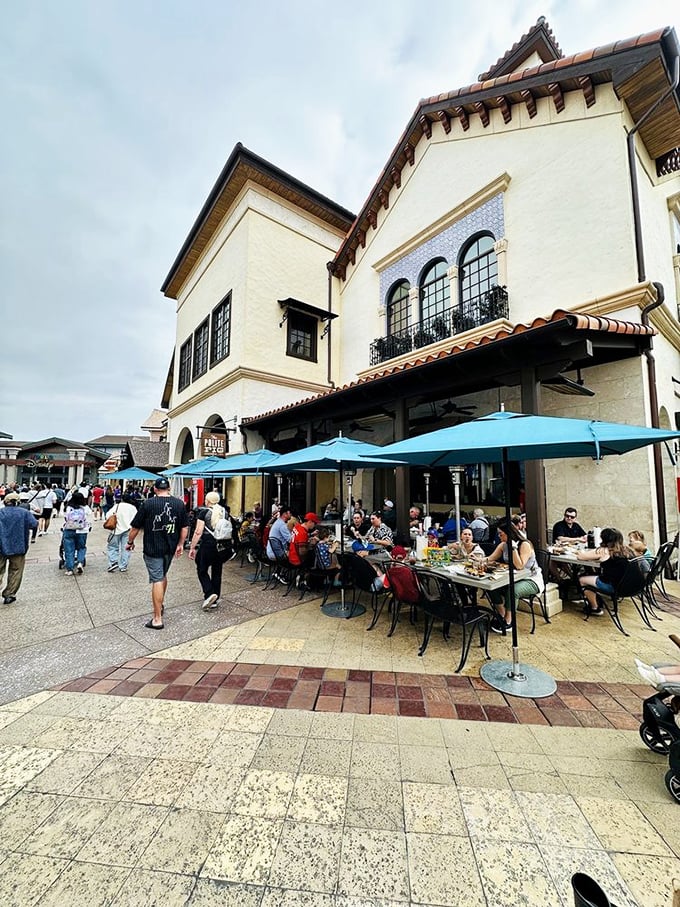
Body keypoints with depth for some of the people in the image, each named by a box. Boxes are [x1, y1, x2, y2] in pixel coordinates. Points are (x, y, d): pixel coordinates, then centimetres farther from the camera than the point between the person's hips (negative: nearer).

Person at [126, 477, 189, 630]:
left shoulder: (147, 504, -10)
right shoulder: (179, 503, -1)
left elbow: (135, 527, -3)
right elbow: (184, 527, 1)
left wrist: (130, 542, 13)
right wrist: (180, 544, 11)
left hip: (153, 548, -4)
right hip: (170, 548, 4)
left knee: (157, 580, 0)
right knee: (163, 575, 24)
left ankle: (157, 619, 5)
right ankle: (161, 603, 42)